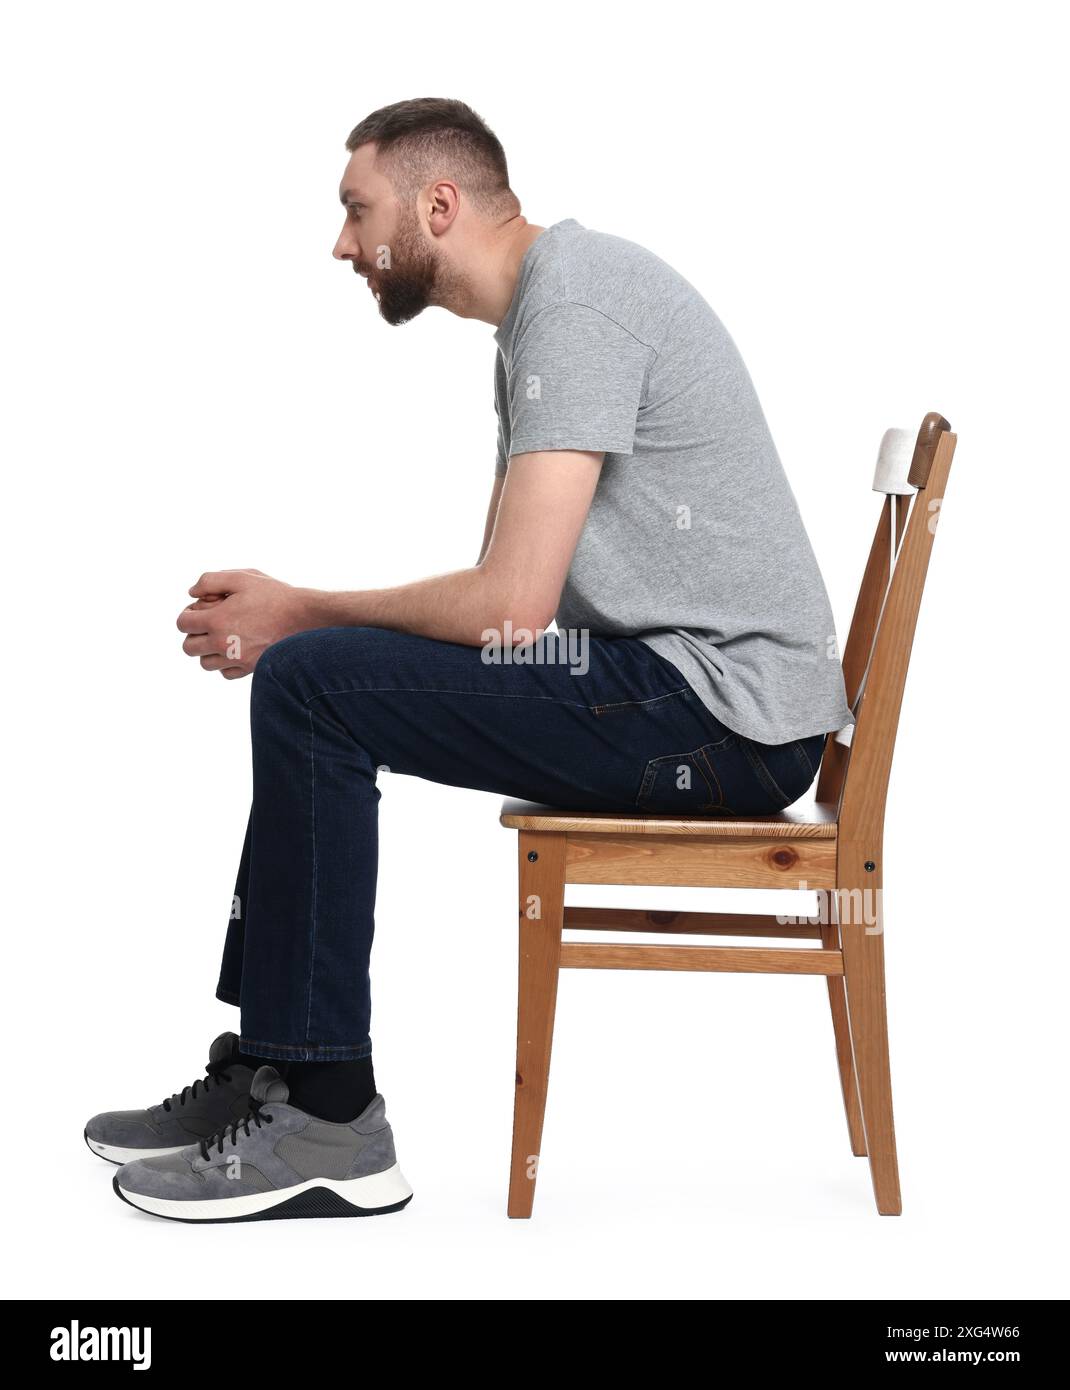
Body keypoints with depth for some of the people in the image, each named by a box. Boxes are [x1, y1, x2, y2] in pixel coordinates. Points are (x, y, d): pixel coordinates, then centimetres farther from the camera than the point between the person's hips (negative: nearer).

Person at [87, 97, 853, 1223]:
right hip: (671, 681, 10)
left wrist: (301, 612, -7)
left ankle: (328, 1126, -10)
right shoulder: (544, 303, 18)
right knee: (311, 686, 14)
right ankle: (262, 1072, 15)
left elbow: (511, 602, -22)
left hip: (717, 712, -10)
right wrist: (292, 619, 5)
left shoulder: (574, 305, -15)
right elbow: (509, 588, 16)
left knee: (308, 684, -17)